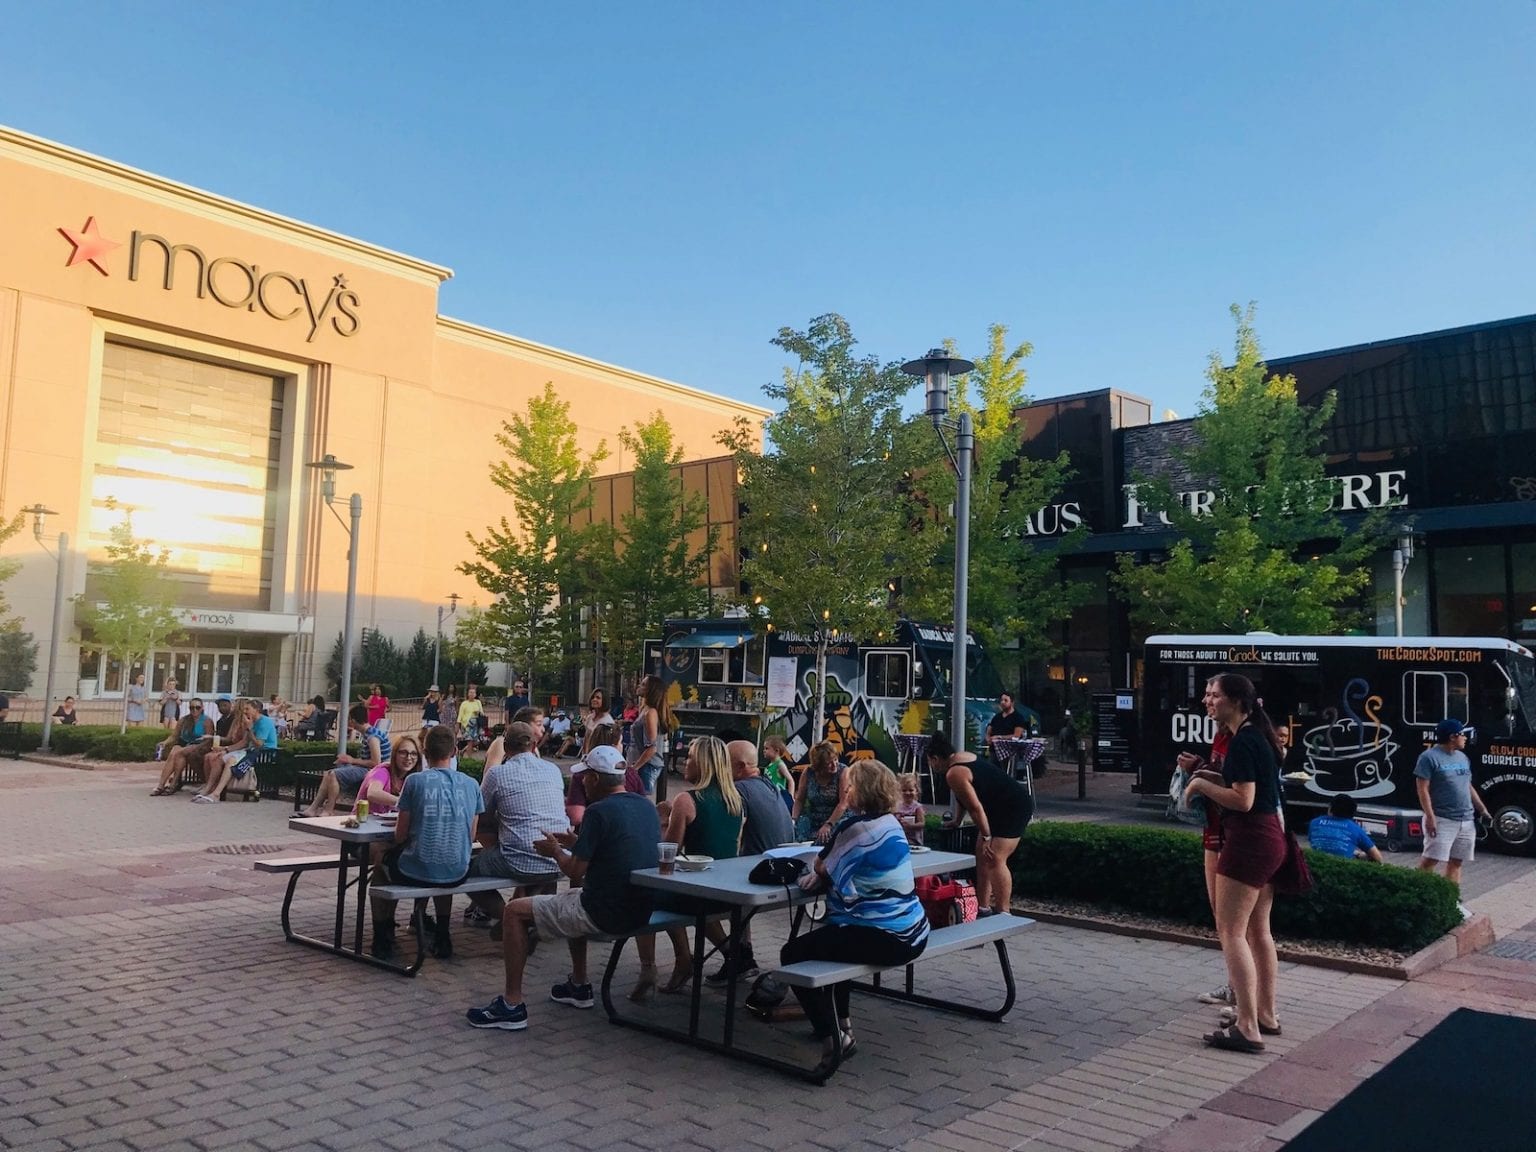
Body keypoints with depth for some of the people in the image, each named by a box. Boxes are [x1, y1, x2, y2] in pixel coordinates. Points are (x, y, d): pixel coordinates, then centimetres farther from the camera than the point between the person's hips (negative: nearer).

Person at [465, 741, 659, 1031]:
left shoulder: (599, 811, -17)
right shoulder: (647, 806, 7)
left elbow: (576, 871, -14)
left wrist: (556, 851, 6)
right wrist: (579, 844, 18)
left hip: (607, 913, -9)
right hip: (643, 909, 9)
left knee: (514, 912, 3)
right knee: (573, 900, 36)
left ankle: (512, 1005, 4)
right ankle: (579, 986, 36)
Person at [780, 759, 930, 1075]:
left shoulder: (857, 827, -19)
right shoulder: (891, 823, 10)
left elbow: (822, 866, -6)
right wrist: (823, 876, -3)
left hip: (883, 939, -10)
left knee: (792, 955, 2)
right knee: (829, 937, 35)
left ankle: (833, 1037, -1)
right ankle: (841, 1021, 42)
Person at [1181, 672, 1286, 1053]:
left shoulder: (1242, 741, -17)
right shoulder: (1258, 737, 13)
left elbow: (1243, 800, -22)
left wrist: (1202, 785, -11)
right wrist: (1209, 775, 12)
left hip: (1249, 840, -10)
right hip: (1269, 837, 11)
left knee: (1231, 931, -7)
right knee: (1258, 930, 18)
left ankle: (1247, 1028, -6)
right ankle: (1266, 1015, 26)